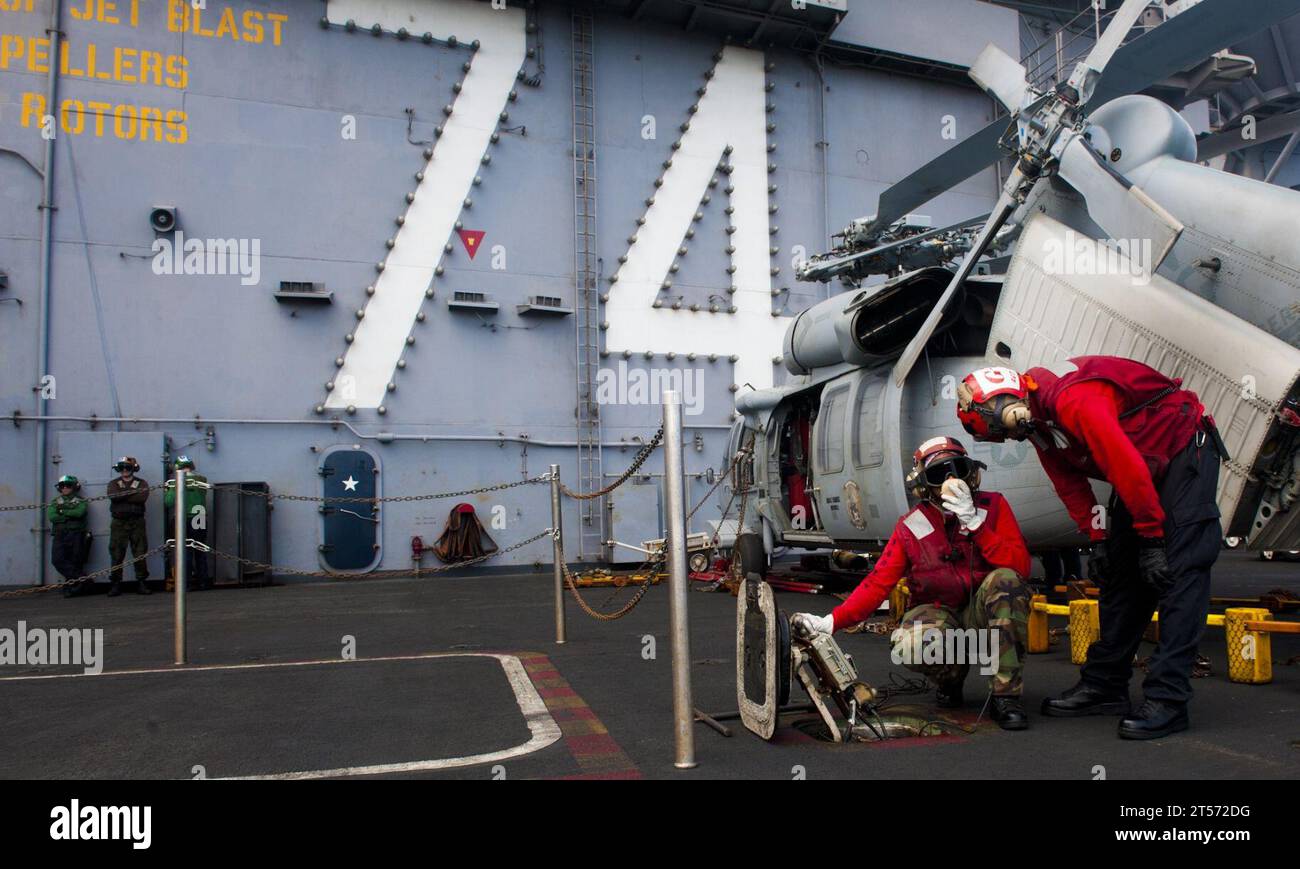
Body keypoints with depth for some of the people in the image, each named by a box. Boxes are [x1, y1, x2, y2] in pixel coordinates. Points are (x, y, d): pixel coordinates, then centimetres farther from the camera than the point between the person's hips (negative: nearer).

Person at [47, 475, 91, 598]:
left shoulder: (81, 501, 10)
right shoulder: (55, 502, 17)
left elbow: (79, 513, -11)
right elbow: (52, 517, -1)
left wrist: (62, 511, -6)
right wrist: (70, 516, -5)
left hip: (76, 535, -2)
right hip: (60, 536, 3)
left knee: (75, 562, -4)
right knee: (57, 560, -15)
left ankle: (69, 589, 5)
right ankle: (81, 578, -10)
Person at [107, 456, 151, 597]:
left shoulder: (142, 483, 9)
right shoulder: (113, 484, 13)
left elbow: (143, 497, -12)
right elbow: (113, 496, -10)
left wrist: (123, 496, -9)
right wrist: (133, 493, -10)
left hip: (137, 522, -1)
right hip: (118, 523, 1)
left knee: (140, 553, -1)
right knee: (116, 554, -1)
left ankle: (141, 583, 5)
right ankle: (116, 584, 5)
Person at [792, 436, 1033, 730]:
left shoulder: (993, 506, -5)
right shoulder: (911, 527, -4)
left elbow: (1021, 567, -16)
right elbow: (878, 582, -8)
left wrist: (974, 523, -26)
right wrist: (831, 622, -20)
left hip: (985, 614, 0)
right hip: (939, 615, 0)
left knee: (1005, 579, -32)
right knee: (910, 645, -35)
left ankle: (1006, 696, -23)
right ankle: (951, 677, 5)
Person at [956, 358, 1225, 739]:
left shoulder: (1072, 401, -30)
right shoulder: (1036, 421, 0)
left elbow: (1128, 468, -30)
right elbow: (1070, 484, 4)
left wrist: (1152, 539, -24)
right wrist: (1097, 540, -1)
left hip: (1186, 451, -9)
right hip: (1146, 464, 9)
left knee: (1180, 571, -16)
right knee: (1120, 571, 7)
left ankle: (1167, 700, -18)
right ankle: (1104, 685, 12)